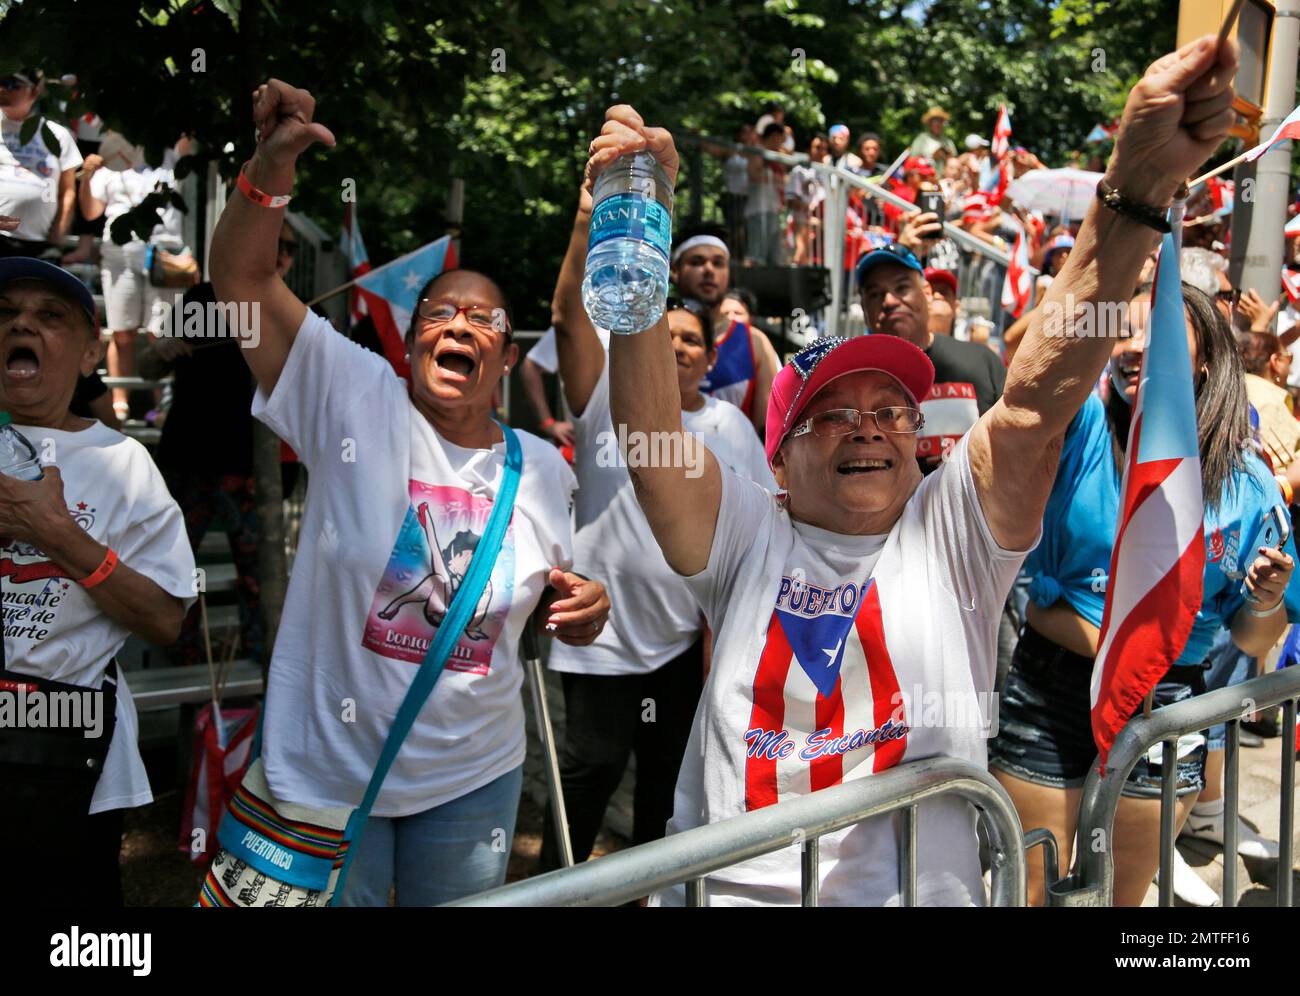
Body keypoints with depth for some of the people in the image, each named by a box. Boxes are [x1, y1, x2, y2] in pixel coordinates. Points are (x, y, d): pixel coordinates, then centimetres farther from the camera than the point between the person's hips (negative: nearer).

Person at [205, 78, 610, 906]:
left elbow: (554, 608, 12)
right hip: (324, 768, -2)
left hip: (472, 776, 3)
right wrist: (273, 166, -32)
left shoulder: (542, 467, 0)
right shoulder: (355, 398, -9)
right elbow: (242, 279, -17)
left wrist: (583, 610, -10)